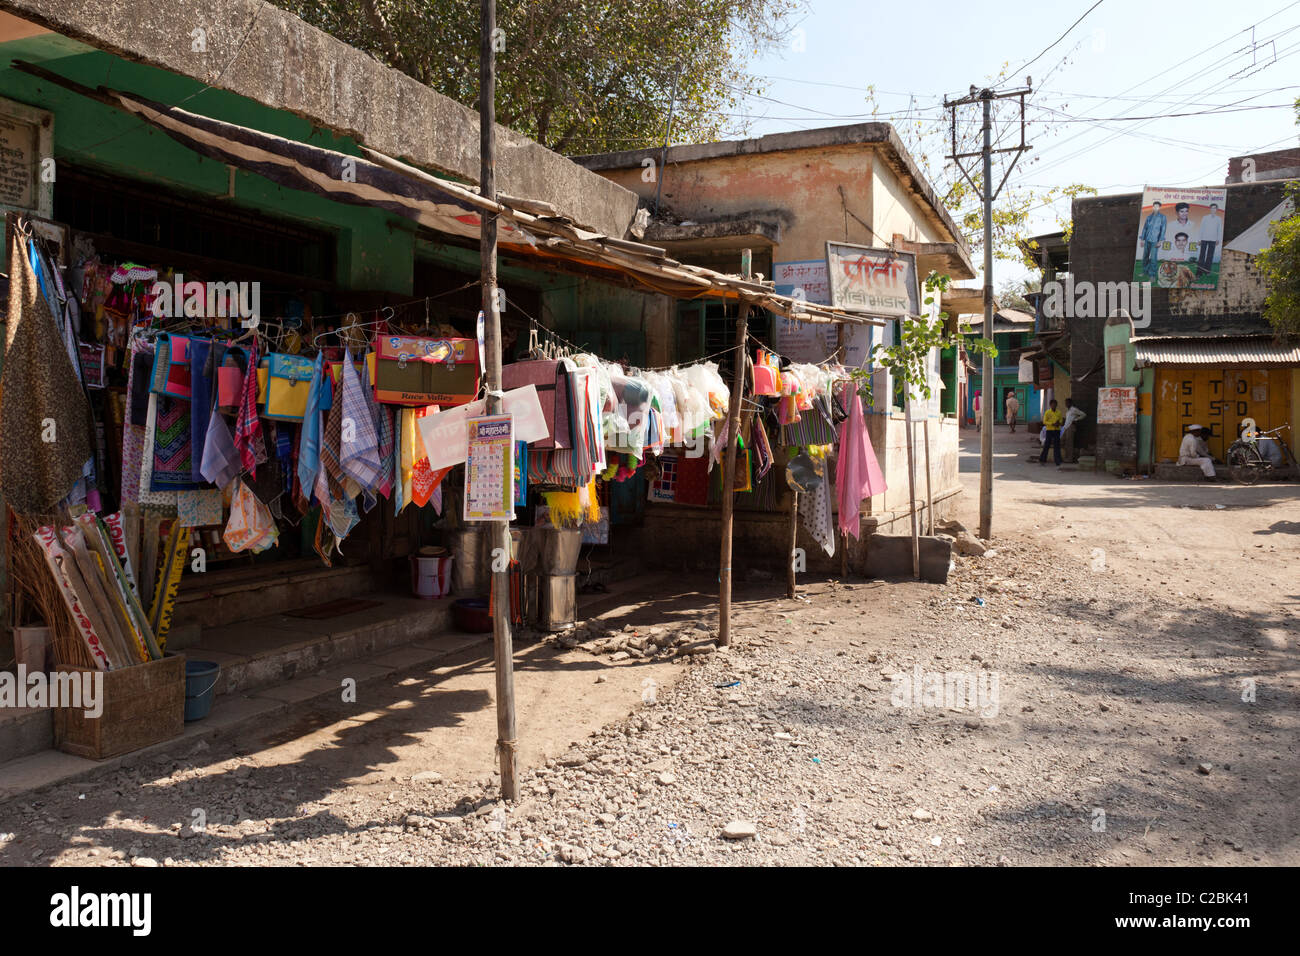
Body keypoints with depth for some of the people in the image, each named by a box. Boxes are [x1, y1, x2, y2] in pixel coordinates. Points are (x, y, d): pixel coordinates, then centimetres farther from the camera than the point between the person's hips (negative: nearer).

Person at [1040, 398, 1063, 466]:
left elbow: (1061, 420, 11)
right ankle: (1042, 459, 17)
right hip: (1049, 430, -2)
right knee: (1046, 445, 2)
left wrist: (1058, 423, -13)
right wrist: (1053, 424, -18)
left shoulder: (1059, 412, 6)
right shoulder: (1047, 412, -3)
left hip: (1057, 430, 2)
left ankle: (1057, 461, 0)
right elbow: (1044, 422, -6)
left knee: (1057, 446, -1)